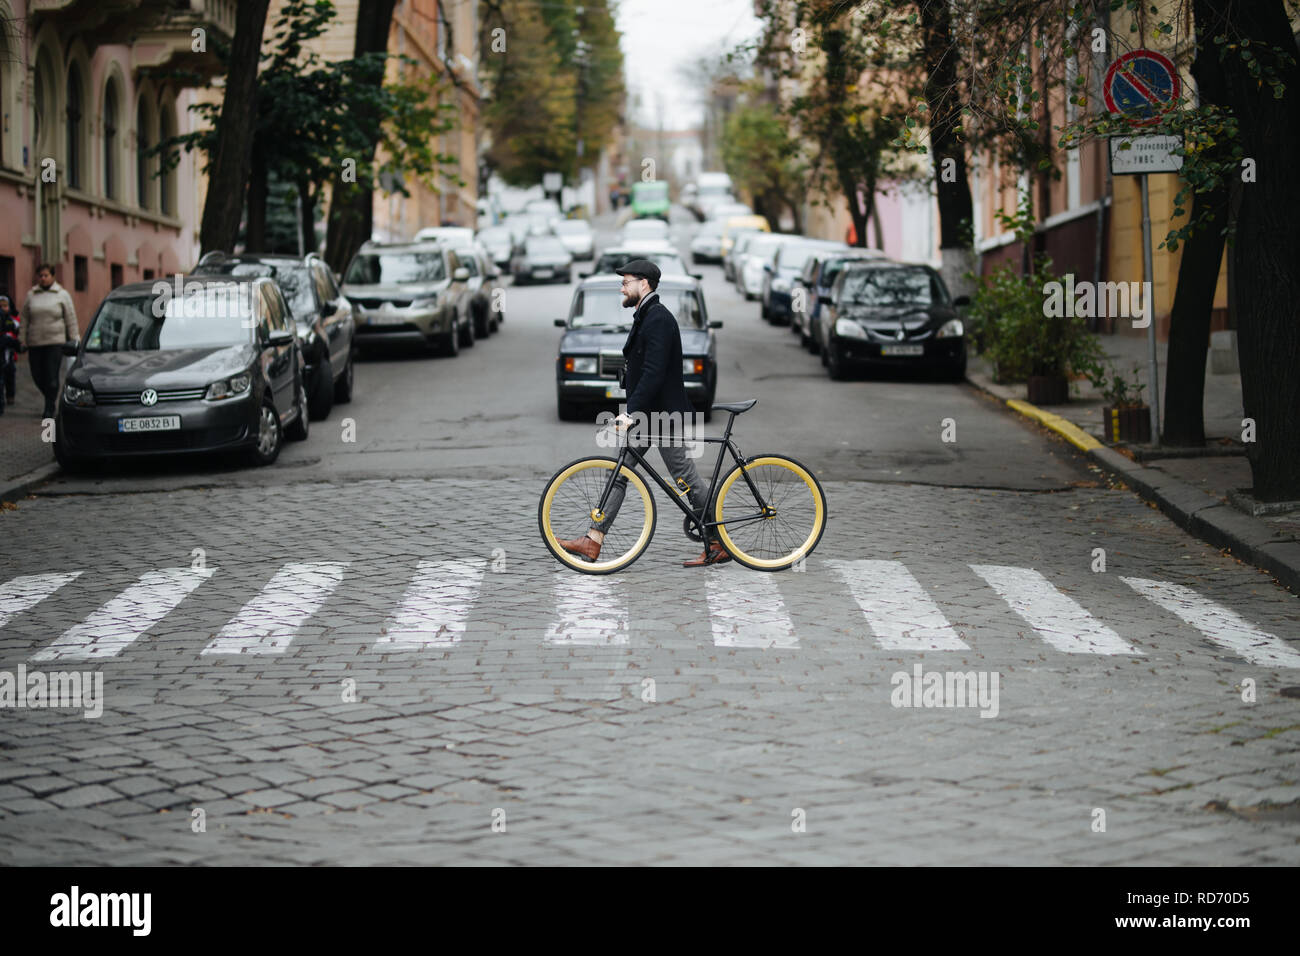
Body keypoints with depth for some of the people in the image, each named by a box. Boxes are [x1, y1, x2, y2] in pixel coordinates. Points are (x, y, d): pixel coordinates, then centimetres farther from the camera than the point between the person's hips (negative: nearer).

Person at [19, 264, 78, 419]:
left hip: (55, 342, -3)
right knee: (37, 376, 3)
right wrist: (22, 340, 8)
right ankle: (50, 399, 26)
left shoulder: (62, 294, 4)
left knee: (52, 376, -8)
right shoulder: (31, 295, 10)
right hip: (35, 342, 3)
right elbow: (25, 320, 13)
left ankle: (49, 409, -1)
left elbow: (71, 319, 4)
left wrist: (74, 340, -1)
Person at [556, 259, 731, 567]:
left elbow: (654, 372, -26)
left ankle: (719, 545, 6)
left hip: (663, 415, -10)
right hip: (645, 414, 10)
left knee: (686, 480, -3)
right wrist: (631, 413, 24)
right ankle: (593, 541, 5)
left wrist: (631, 412, -29)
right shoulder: (645, 316, 15)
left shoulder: (658, 319, -18)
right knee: (619, 473, 5)